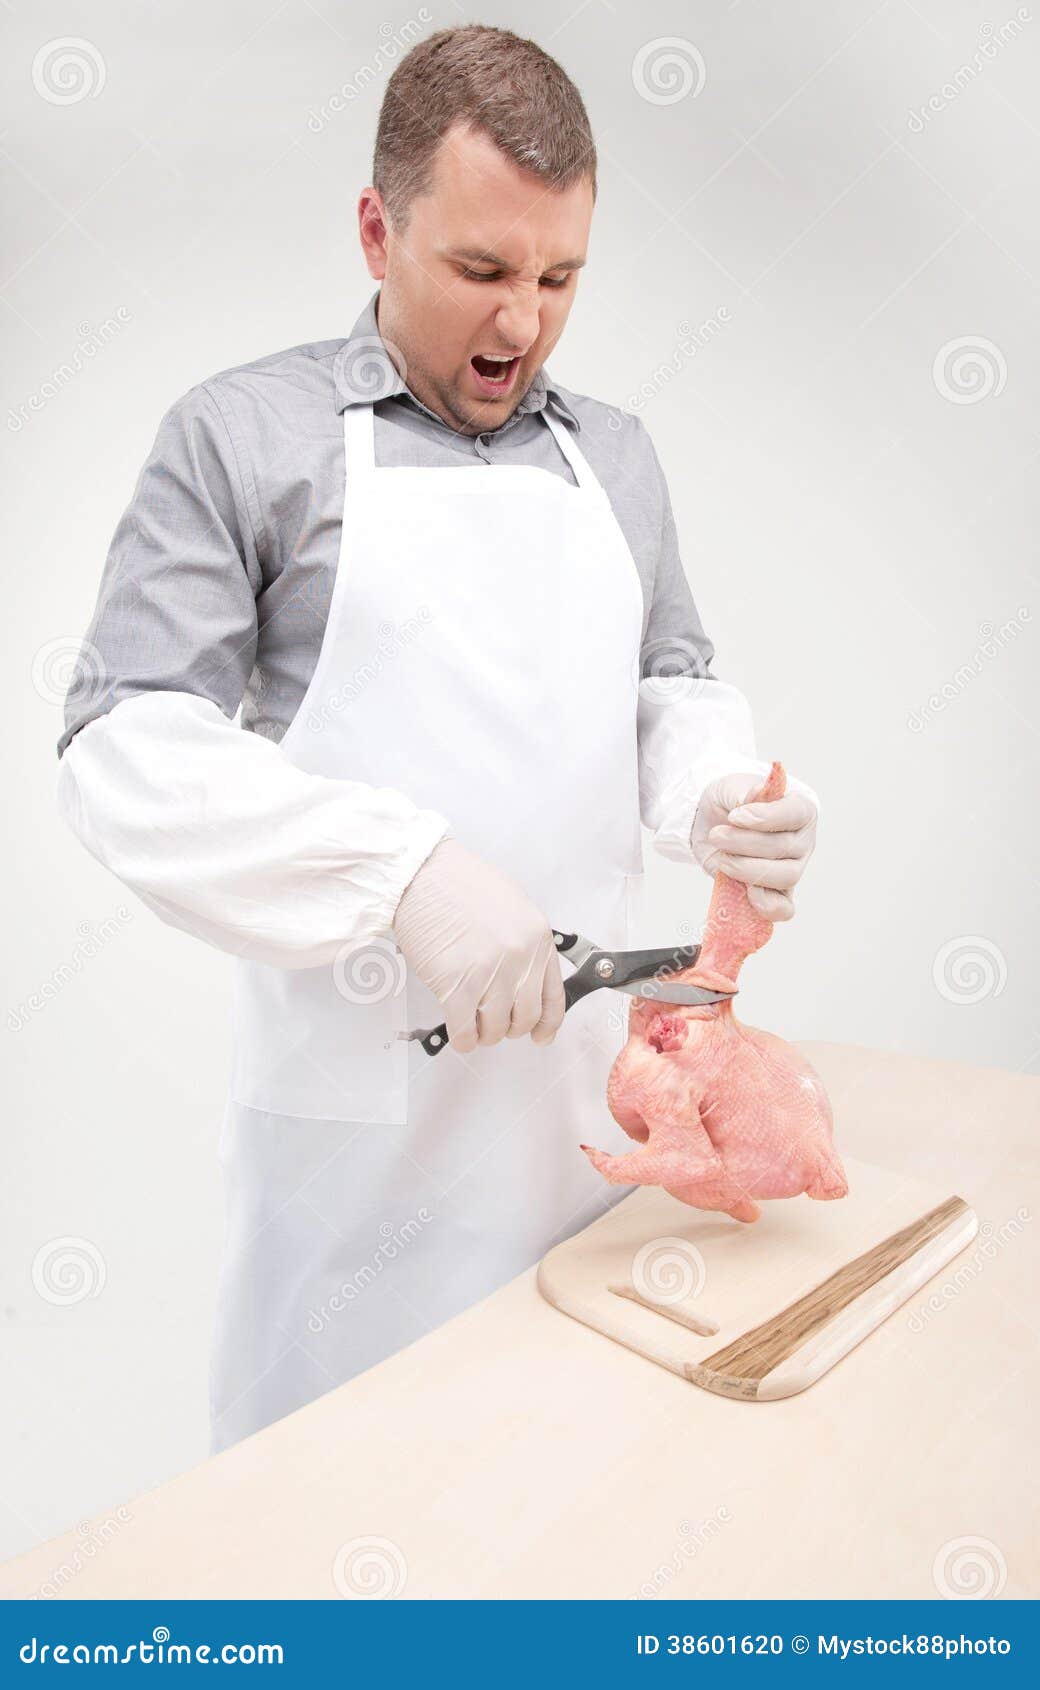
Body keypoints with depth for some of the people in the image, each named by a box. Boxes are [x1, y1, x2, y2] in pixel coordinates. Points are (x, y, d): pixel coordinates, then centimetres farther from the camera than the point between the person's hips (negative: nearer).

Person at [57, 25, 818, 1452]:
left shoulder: (615, 456, 12)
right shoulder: (244, 436, -3)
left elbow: (673, 691, 17)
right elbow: (123, 752, -10)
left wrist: (721, 797, -7)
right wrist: (407, 870, -23)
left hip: (582, 1067, 5)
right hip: (355, 1088, -4)